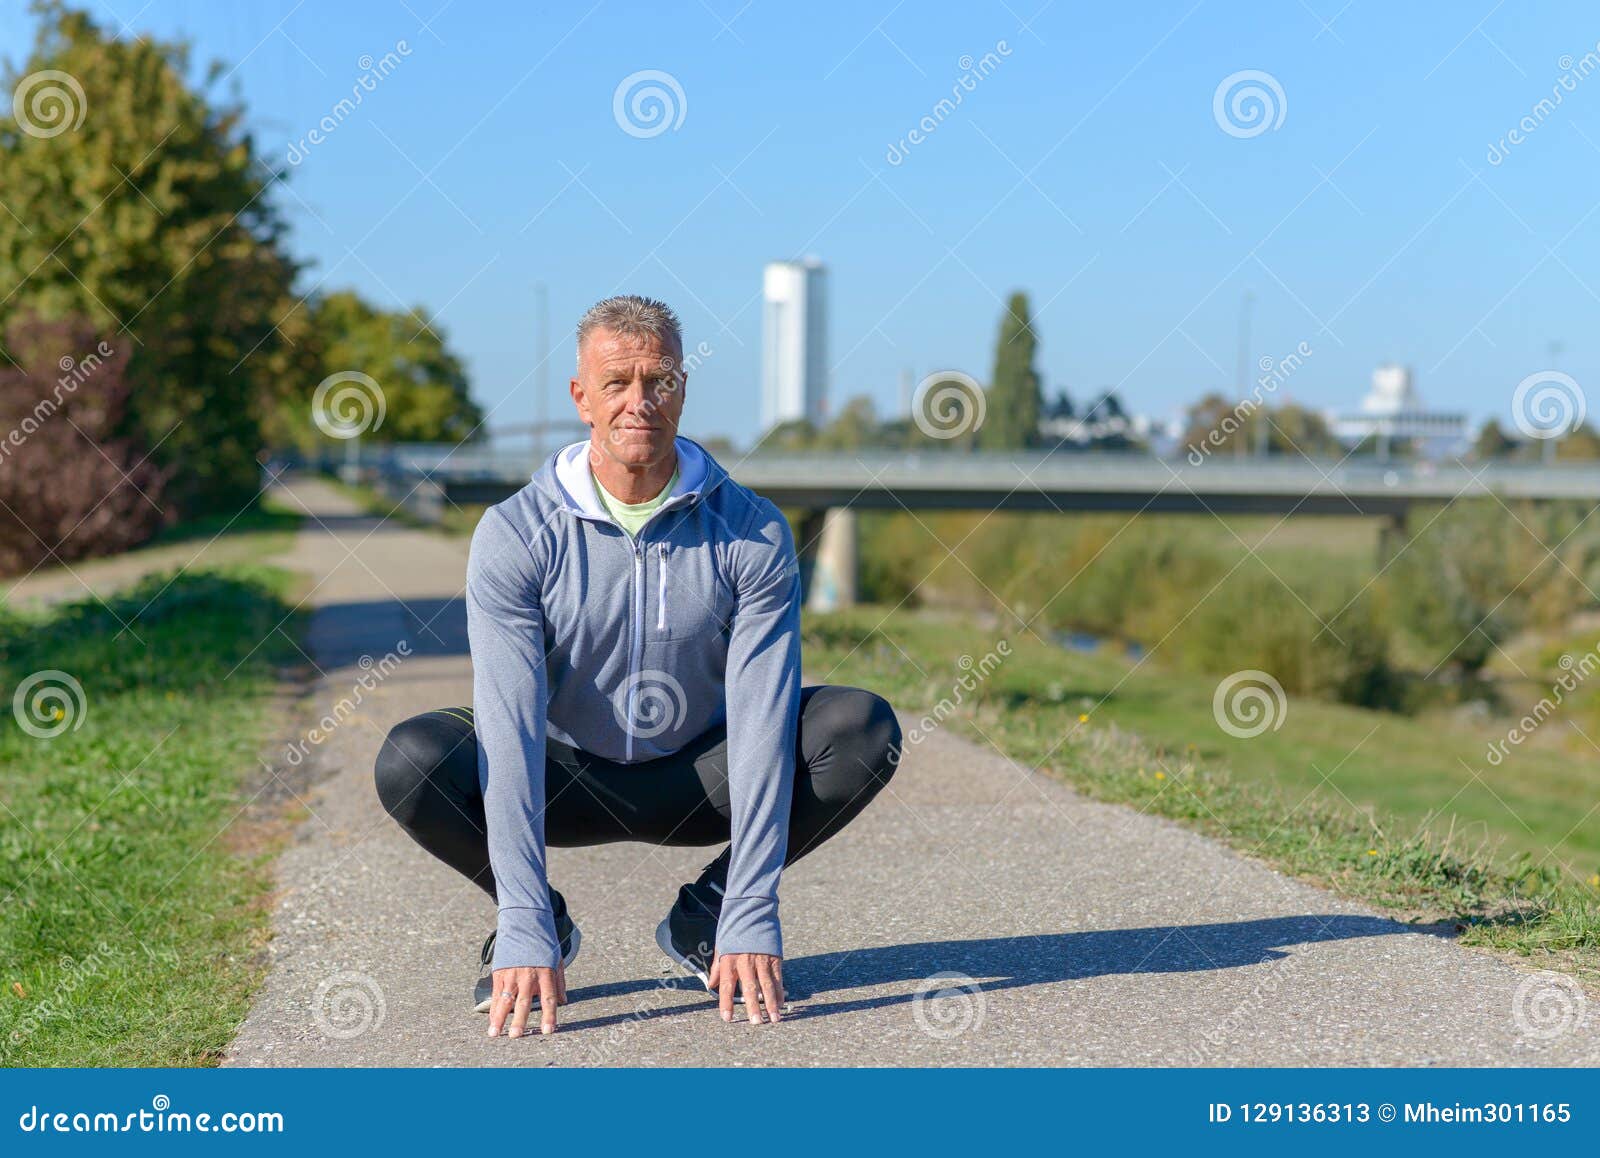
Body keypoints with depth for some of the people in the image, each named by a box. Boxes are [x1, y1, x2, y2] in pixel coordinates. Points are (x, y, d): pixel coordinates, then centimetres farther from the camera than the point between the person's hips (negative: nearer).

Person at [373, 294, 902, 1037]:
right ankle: (543, 923, -2)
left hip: (698, 779, 1)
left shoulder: (752, 533, -16)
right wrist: (524, 933, -36)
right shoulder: (514, 535, -19)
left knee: (864, 728, -23)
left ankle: (703, 919, -4)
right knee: (410, 761, -29)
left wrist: (750, 919, -32)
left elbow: (760, 724, -23)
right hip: (565, 778, -1)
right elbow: (511, 728, -27)